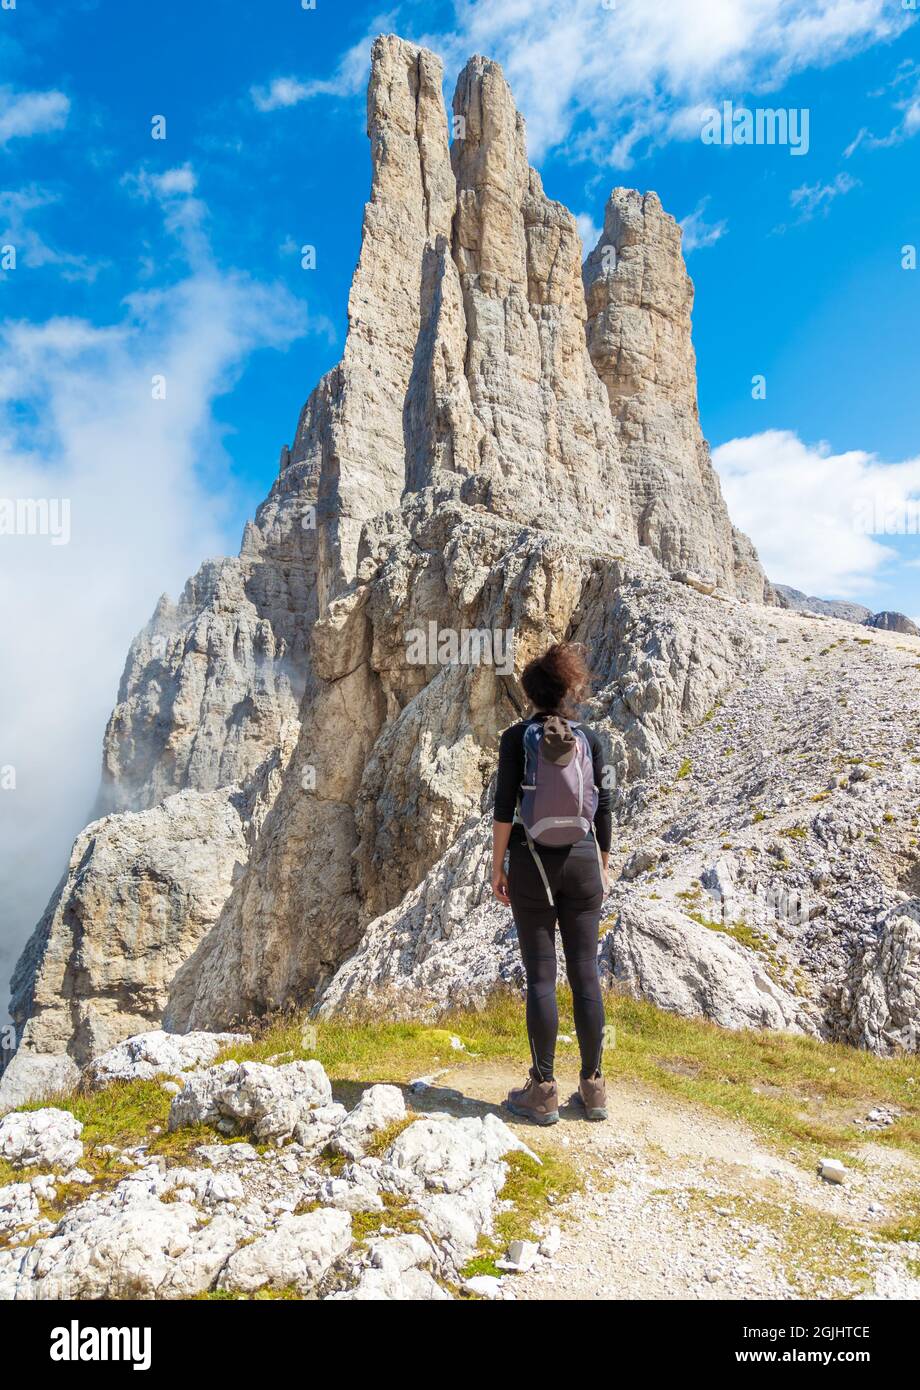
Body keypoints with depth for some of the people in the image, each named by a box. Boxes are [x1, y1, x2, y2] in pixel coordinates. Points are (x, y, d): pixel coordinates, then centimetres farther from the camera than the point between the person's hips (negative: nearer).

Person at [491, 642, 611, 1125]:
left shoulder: (516, 738, -6)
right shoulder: (590, 738, 3)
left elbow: (504, 809, -9)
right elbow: (602, 809, 6)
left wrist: (498, 867, -1)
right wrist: (602, 868, 16)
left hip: (533, 862, -3)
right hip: (581, 860, 3)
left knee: (540, 977, 3)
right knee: (585, 974, 9)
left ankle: (543, 1091, 10)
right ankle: (593, 1086, 18)